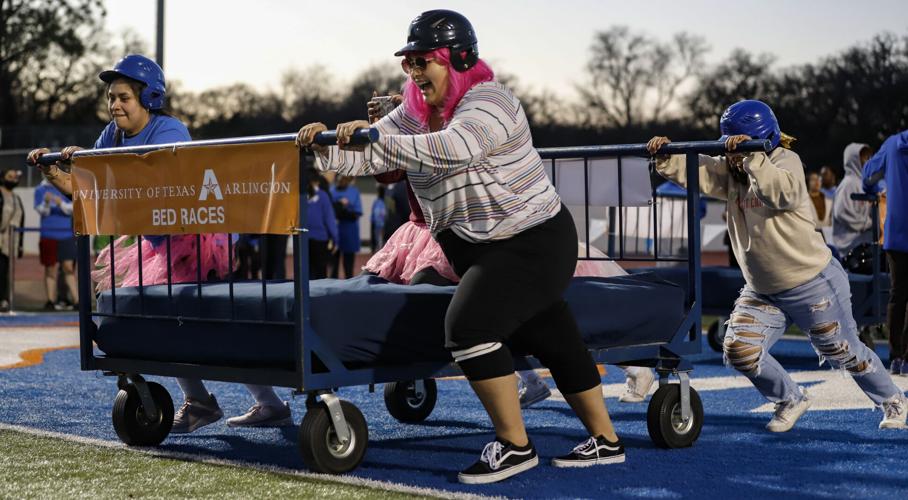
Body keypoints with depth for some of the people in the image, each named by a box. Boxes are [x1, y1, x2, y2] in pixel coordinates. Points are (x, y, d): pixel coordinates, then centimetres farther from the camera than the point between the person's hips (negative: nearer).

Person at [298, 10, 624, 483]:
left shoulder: (488, 101, -19)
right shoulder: (415, 114, 6)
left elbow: (452, 150, -39)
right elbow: (366, 157, 2)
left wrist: (376, 139, -41)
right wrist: (325, 146, -18)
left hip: (534, 242, -8)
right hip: (479, 248, 8)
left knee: (469, 325, -22)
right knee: (554, 341, 14)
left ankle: (514, 445, -11)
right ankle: (605, 441, 26)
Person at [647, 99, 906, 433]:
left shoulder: (786, 161, -18)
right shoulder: (729, 171, 0)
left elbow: (783, 194, -39)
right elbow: (692, 171, -11)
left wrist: (750, 156, -45)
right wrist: (665, 156, -30)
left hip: (813, 285, -6)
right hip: (762, 291, 6)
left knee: (845, 354, 9)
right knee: (739, 351, -9)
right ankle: (791, 400, 17)